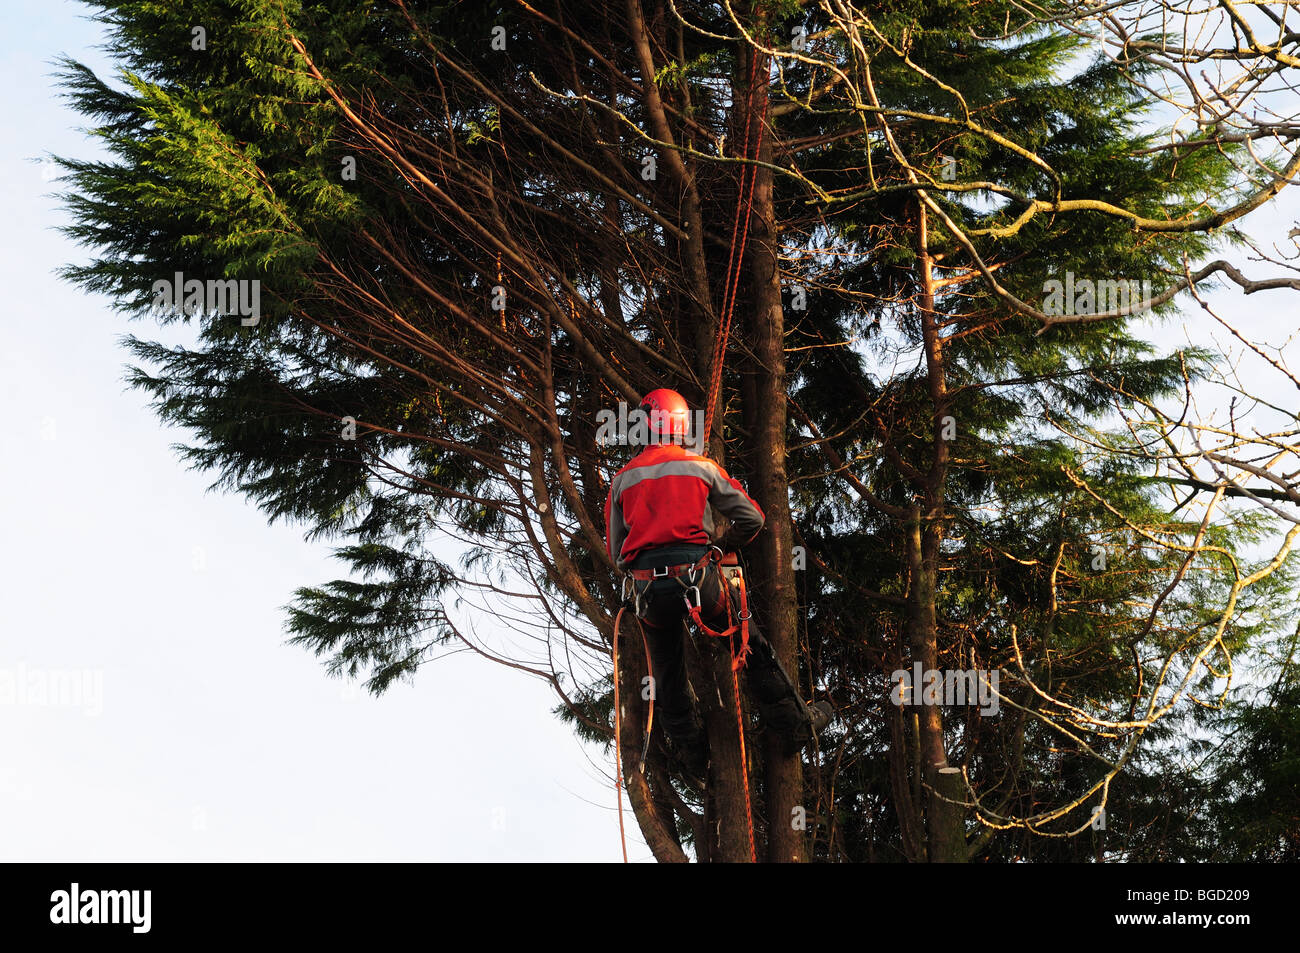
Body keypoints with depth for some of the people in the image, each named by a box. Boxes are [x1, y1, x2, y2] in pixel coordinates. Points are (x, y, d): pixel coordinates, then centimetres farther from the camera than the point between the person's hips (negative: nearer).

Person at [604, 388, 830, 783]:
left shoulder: (623, 479, 9)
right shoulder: (701, 467, 5)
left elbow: (617, 553, 12)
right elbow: (752, 518, 7)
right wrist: (722, 546, 24)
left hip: (648, 587, 2)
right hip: (698, 579, -2)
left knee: (668, 676, 19)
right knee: (754, 649, 16)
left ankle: (694, 757, 26)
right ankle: (796, 725, 24)